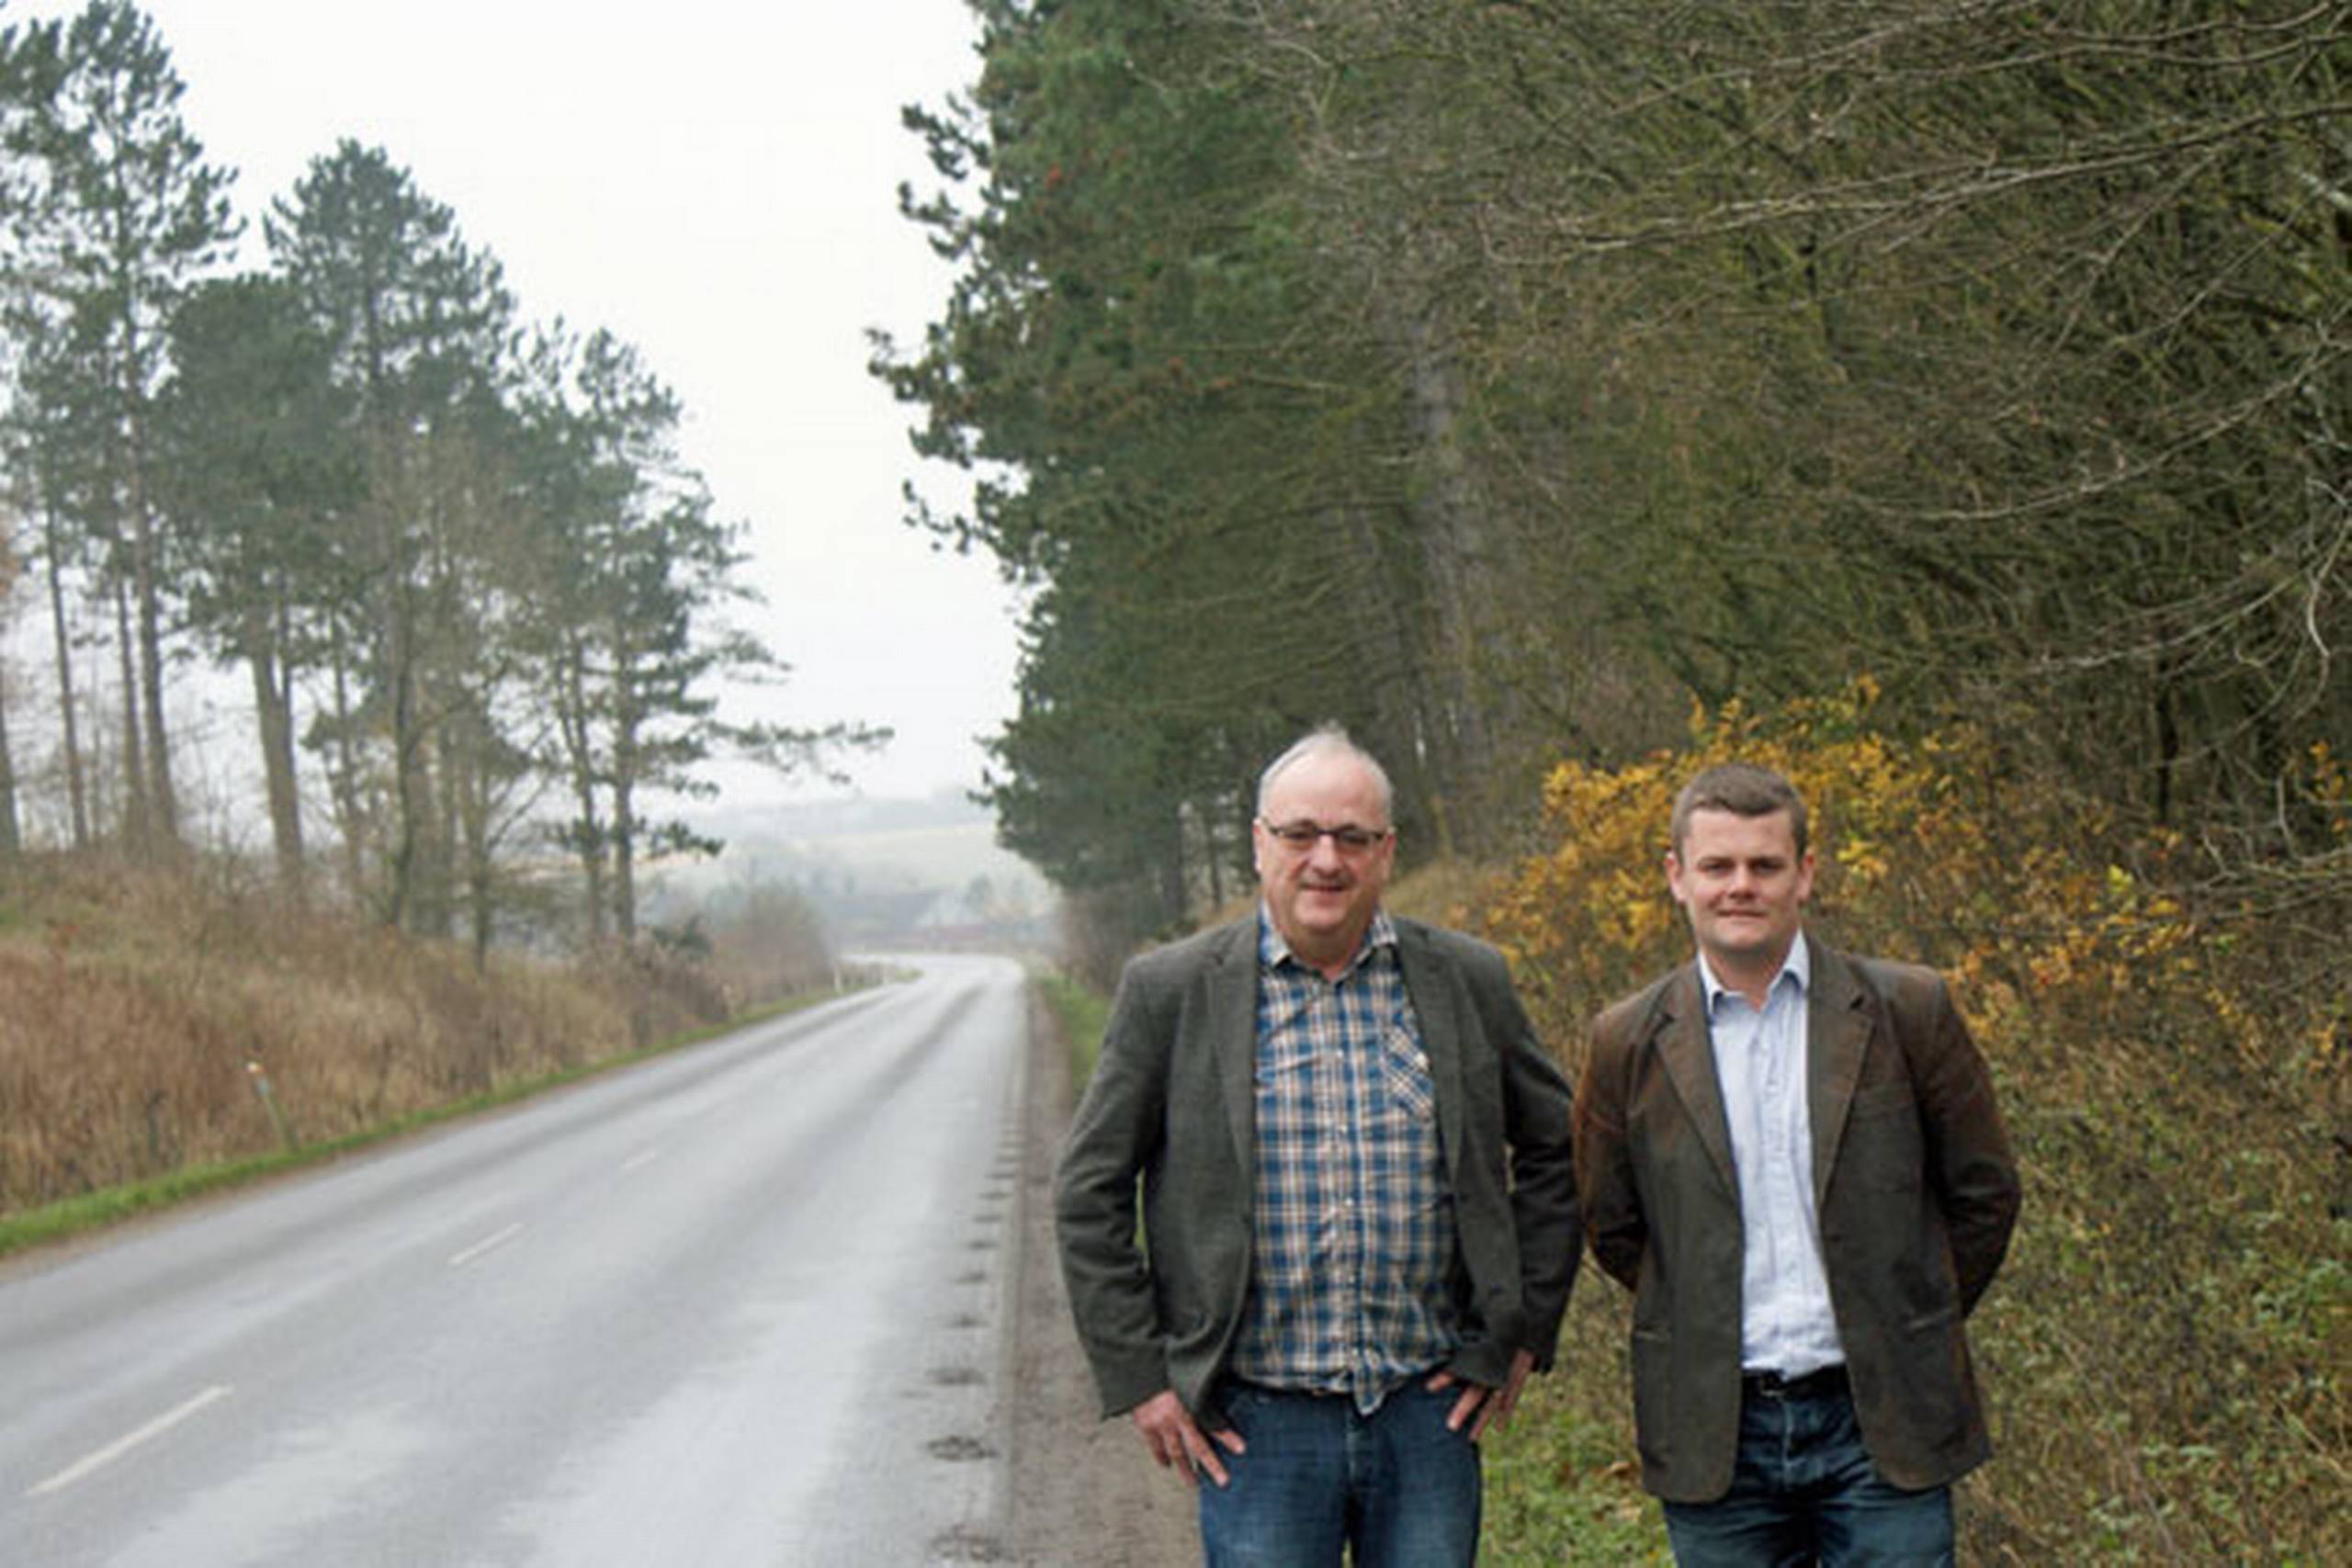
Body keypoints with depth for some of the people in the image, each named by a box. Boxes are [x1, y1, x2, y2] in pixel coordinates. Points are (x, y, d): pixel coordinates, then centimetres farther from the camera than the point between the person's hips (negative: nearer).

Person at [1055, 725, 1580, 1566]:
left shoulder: (1466, 981, 4)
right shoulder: (1172, 990, -2)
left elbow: (1555, 1150, 14)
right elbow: (1089, 1191, 2)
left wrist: (1522, 1332, 9)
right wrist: (1138, 1376, -2)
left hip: (1429, 1410, 2)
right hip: (1255, 1424, -2)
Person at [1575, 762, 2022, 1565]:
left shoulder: (1906, 1010, -1)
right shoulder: (1629, 1043, 1)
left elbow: (1984, 1193, 7)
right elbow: (1612, 1227, 12)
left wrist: (1907, 1331, 8)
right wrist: (1703, 1328, 9)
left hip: (1882, 1421, -1)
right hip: (1714, 1433, 1)